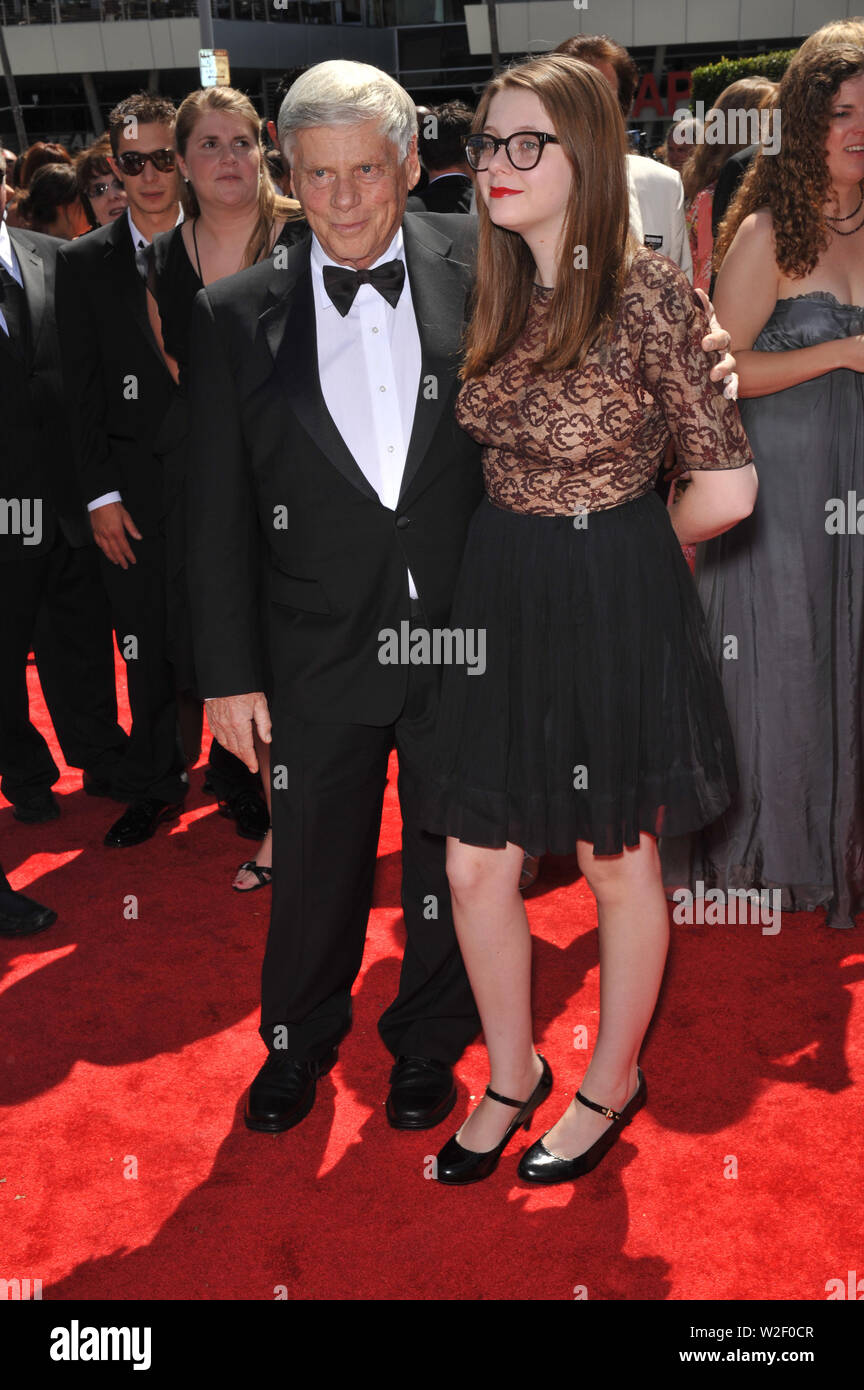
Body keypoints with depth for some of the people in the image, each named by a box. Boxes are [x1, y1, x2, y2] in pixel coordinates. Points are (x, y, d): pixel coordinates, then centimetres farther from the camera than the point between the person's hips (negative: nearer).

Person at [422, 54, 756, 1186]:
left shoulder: (650, 294, -15)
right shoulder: (491, 293, 4)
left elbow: (727, 491, -13)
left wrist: (617, 546, 1)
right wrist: (537, 535, 10)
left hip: (616, 605, -5)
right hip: (498, 594, 6)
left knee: (617, 865, 12)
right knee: (474, 865, 9)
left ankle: (613, 1082, 36)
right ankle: (512, 1076, 33)